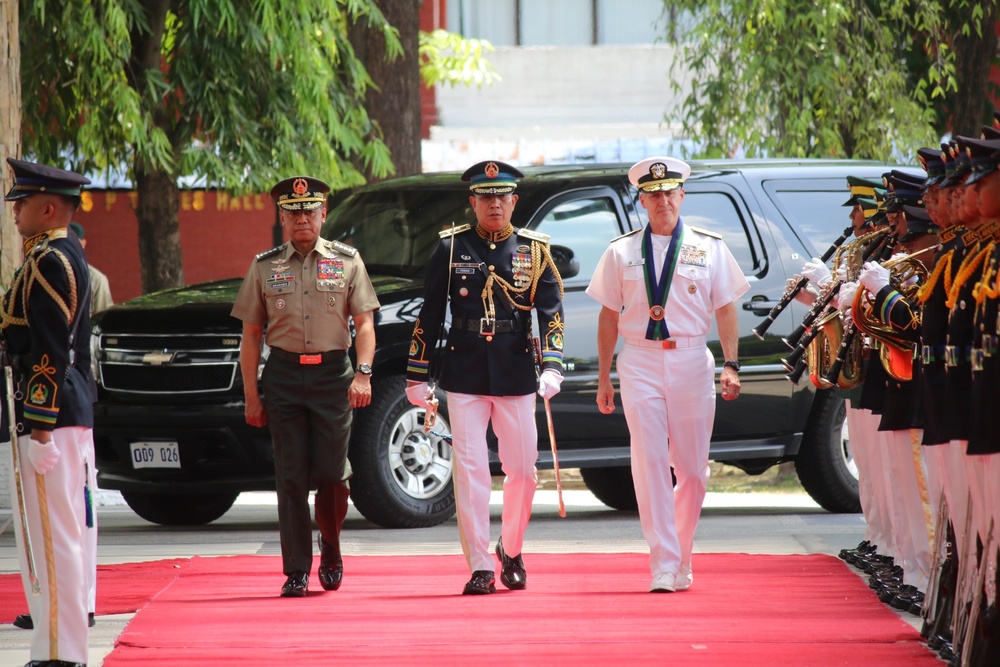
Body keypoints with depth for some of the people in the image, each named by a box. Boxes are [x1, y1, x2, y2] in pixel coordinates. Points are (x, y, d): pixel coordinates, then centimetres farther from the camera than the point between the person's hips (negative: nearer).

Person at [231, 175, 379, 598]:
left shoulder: (347, 261, 8)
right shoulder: (264, 267, 9)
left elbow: (364, 324, 5)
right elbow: (250, 335, 9)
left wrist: (363, 374, -10)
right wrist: (251, 396, 3)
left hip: (333, 373, -1)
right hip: (284, 373, 1)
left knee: (332, 474, -5)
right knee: (291, 478, -3)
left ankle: (331, 547, 22)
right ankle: (297, 571, 1)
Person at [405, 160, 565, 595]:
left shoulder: (534, 251, 5)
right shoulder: (451, 248, 3)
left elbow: (551, 313, 0)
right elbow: (429, 315, 5)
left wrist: (551, 368, -14)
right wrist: (417, 376, 2)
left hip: (516, 376, 1)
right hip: (464, 376, -1)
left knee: (523, 469, 5)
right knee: (470, 472, -5)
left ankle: (511, 551, 27)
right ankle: (481, 569, -2)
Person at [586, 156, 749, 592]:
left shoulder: (709, 248, 7)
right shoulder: (621, 253, 8)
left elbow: (726, 310, 6)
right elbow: (609, 316, 9)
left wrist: (731, 365, -5)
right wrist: (604, 379, 7)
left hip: (691, 363, 1)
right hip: (640, 363, -1)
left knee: (692, 470, 4)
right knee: (650, 465, -10)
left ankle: (681, 561, 20)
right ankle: (663, 566, -11)